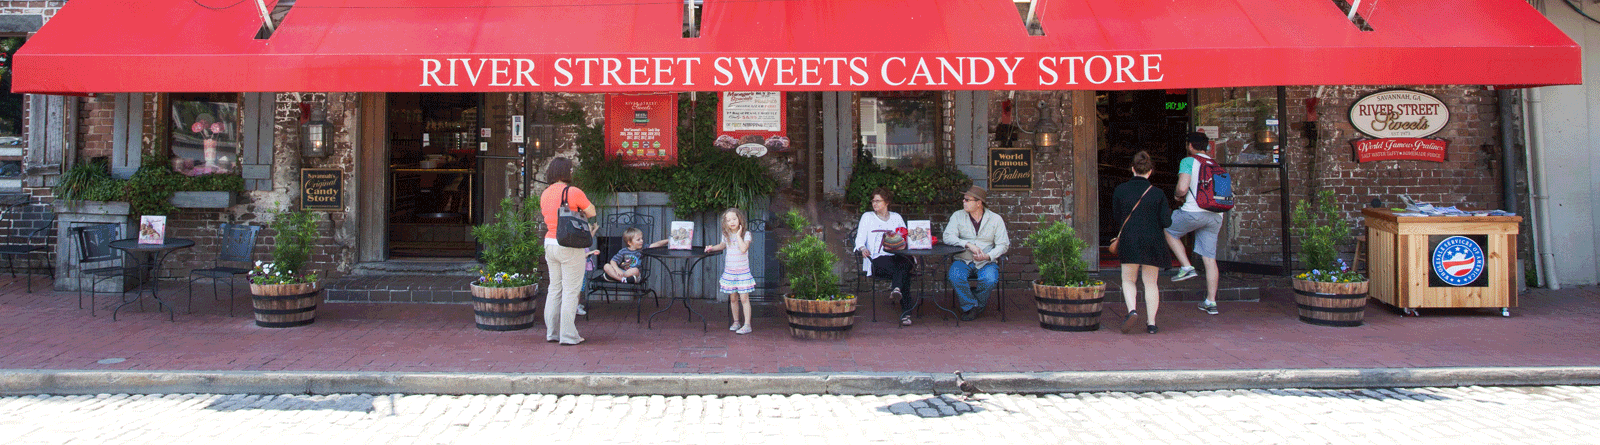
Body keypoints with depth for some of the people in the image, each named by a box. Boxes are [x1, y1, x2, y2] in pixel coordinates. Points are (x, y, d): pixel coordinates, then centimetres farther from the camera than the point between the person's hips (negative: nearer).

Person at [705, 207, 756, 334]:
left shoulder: (746, 234, -8)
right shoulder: (726, 235, 6)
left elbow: (743, 249, -24)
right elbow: (723, 245, 28)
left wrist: (738, 235, -19)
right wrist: (712, 248, 13)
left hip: (743, 271, -4)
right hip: (729, 271, 4)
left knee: (744, 298, -7)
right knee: (733, 298, 10)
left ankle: (747, 325, -4)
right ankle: (736, 322, 24)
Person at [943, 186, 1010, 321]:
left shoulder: (995, 219, 5)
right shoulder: (958, 216, 6)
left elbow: (1003, 244, -1)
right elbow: (948, 237, -8)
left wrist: (988, 256, -19)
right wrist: (968, 244, -22)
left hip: (986, 263, 0)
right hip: (963, 261, 0)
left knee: (990, 279, -32)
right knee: (955, 276, -32)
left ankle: (979, 304, -1)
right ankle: (970, 306, -10)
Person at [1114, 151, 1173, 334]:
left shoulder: (1120, 191, -2)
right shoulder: (1158, 193, -5)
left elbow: (1116, 214, 11)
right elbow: (1166, 222, -4)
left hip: (1129, 240, 0)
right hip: (1153, 241, 0)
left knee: (1128, 280, 11)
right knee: (1151, 283, 11)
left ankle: (1132, 311, -15)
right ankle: (1151, 323, 7)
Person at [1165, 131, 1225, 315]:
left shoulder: (1188, 161, -2)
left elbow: (1182, 188, -15)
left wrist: (1177, 195, 8)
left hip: (1194, 211, -6)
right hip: (1215, 216, 6)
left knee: (1169, 230, 21)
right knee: (1209, 258, 8)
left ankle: (1186, 267, 8)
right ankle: (1211, 301, 8)